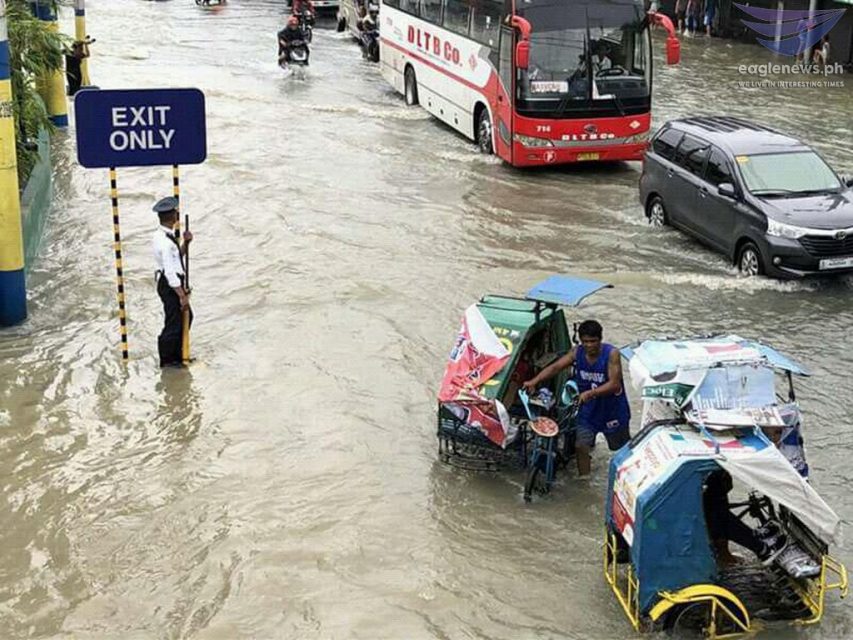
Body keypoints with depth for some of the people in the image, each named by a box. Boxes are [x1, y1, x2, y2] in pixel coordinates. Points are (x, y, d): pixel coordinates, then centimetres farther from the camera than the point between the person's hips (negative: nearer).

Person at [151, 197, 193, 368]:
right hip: (170, 285, -10)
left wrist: (186, 243, 1)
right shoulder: (166, 242, -26)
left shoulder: (160, 235, 5)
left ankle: (178, 354, 33)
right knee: (174, 322, 2)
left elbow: (177, 256, 18)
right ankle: (167, 360, 18)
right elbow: (170, 273, -24)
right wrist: (182, 295, -20)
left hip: (171, 283, 10)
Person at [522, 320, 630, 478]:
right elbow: (555, 367, -16)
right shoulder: (577, 352, -11)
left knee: (623, 447, 17)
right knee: (581, 445, -5)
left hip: (612, 409, -3)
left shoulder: (611, 353, -24)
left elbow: (614, 384, -31)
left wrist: (590, 393, -45)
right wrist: (534, 381, -32)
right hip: (588, 409, 3)